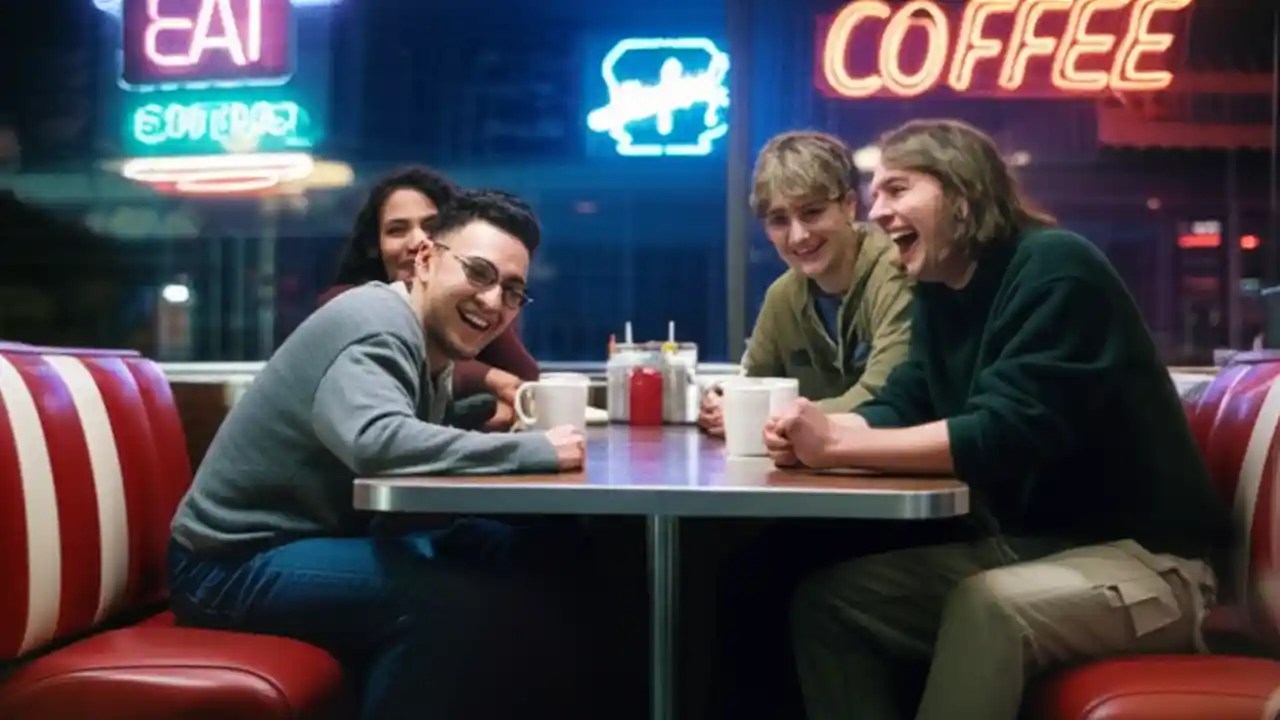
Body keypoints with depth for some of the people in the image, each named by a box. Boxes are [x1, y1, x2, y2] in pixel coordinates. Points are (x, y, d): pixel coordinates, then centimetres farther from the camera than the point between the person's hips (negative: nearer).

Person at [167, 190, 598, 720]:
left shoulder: (428, 343, 6)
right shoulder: (374, 326, -23)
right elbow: (378, 441, -42)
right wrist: (536, 451, -33)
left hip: (327, 534, 10)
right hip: (238, 563, -9)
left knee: (535, 568, 4)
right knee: (455, 605, -30)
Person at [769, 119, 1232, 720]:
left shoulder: (1054, 269, -19)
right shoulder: (939, 294, 8)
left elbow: (1006, 434, -29)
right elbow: (900, 408, 4)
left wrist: (837, 444, -28)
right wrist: (812, 431, -18)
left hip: (1143, 557, -8)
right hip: (1025, 544, 8)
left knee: (984, 607, -36)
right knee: (827, 598, -3)